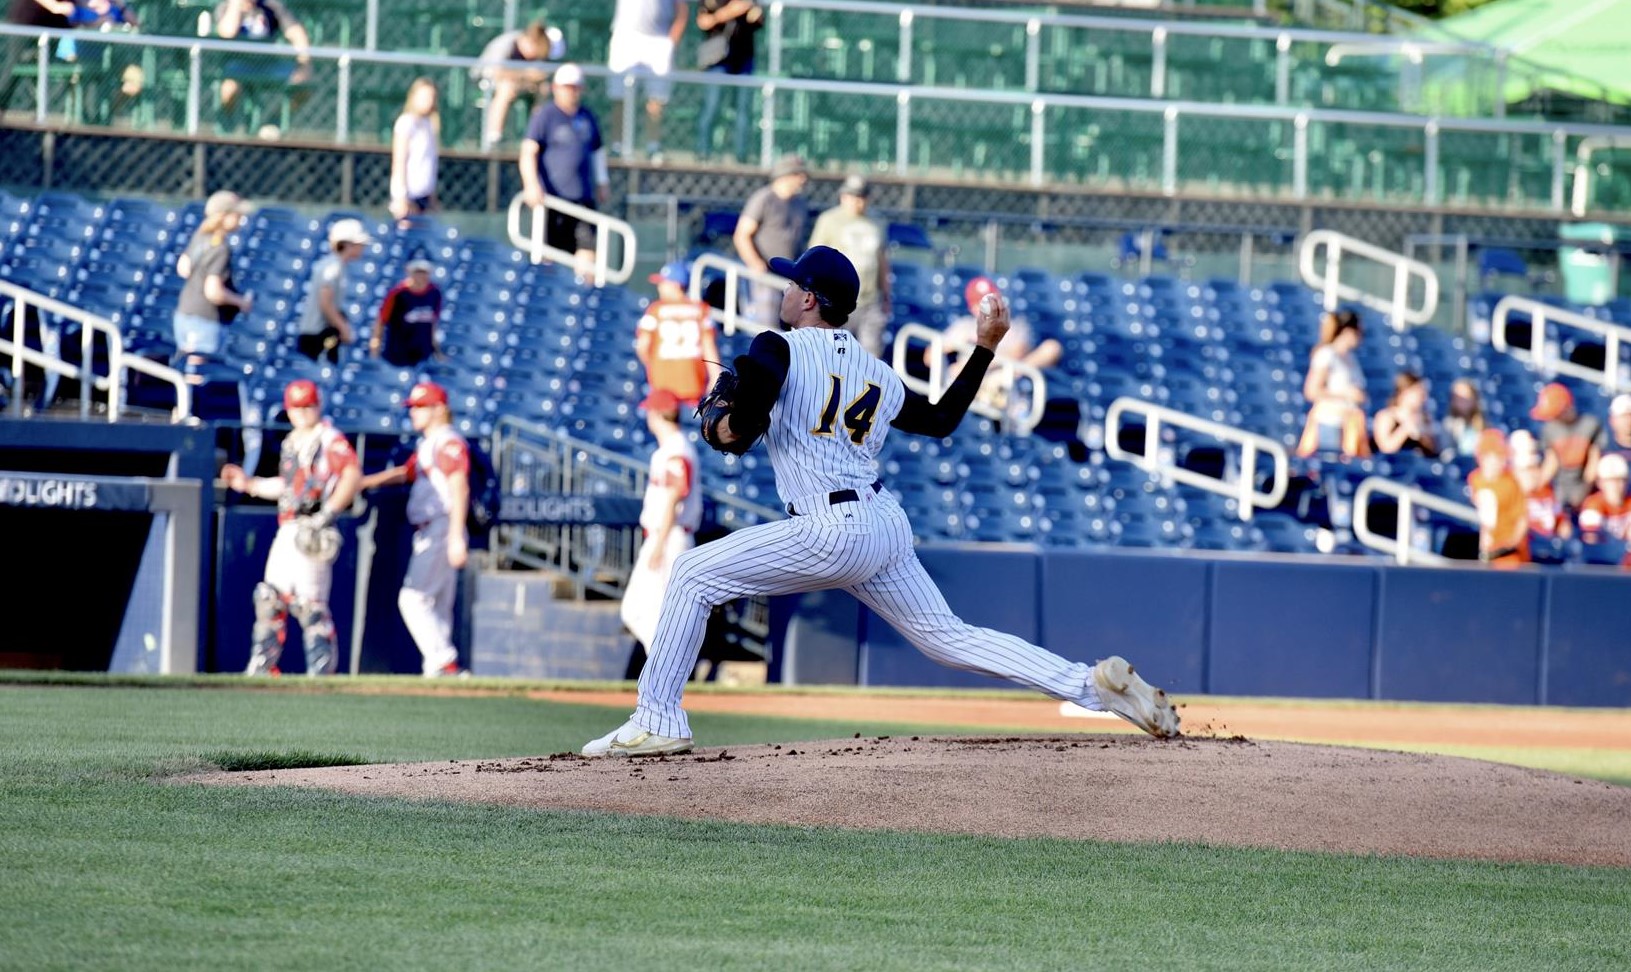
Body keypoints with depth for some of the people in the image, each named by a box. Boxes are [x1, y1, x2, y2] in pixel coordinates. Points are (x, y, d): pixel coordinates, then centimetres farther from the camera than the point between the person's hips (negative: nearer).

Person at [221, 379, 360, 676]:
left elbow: (353, 473, -20)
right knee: (270, 599, 10)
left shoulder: (329, 439, -6)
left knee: (310, 602, -13)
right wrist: (248, 483, 27)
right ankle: (262, 669, 17)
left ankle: (322, 670, -11)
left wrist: (329, 512, -26)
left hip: (310, 527, -9)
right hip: (287, 530, 9)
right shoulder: (292, 443, 21)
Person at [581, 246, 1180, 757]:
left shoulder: (778, 349, -3)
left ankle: (658, 720, -2)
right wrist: (985, 348, 33)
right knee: (950, 638, 11)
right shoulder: (875, 373, 17)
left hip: (831, 532, -7)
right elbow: (941, 419, 27)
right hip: (888, 525, 7)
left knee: (693, 575, 3)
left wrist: (712, 422, 8)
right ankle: (1095, 684, -2)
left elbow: (741, 431, -15)